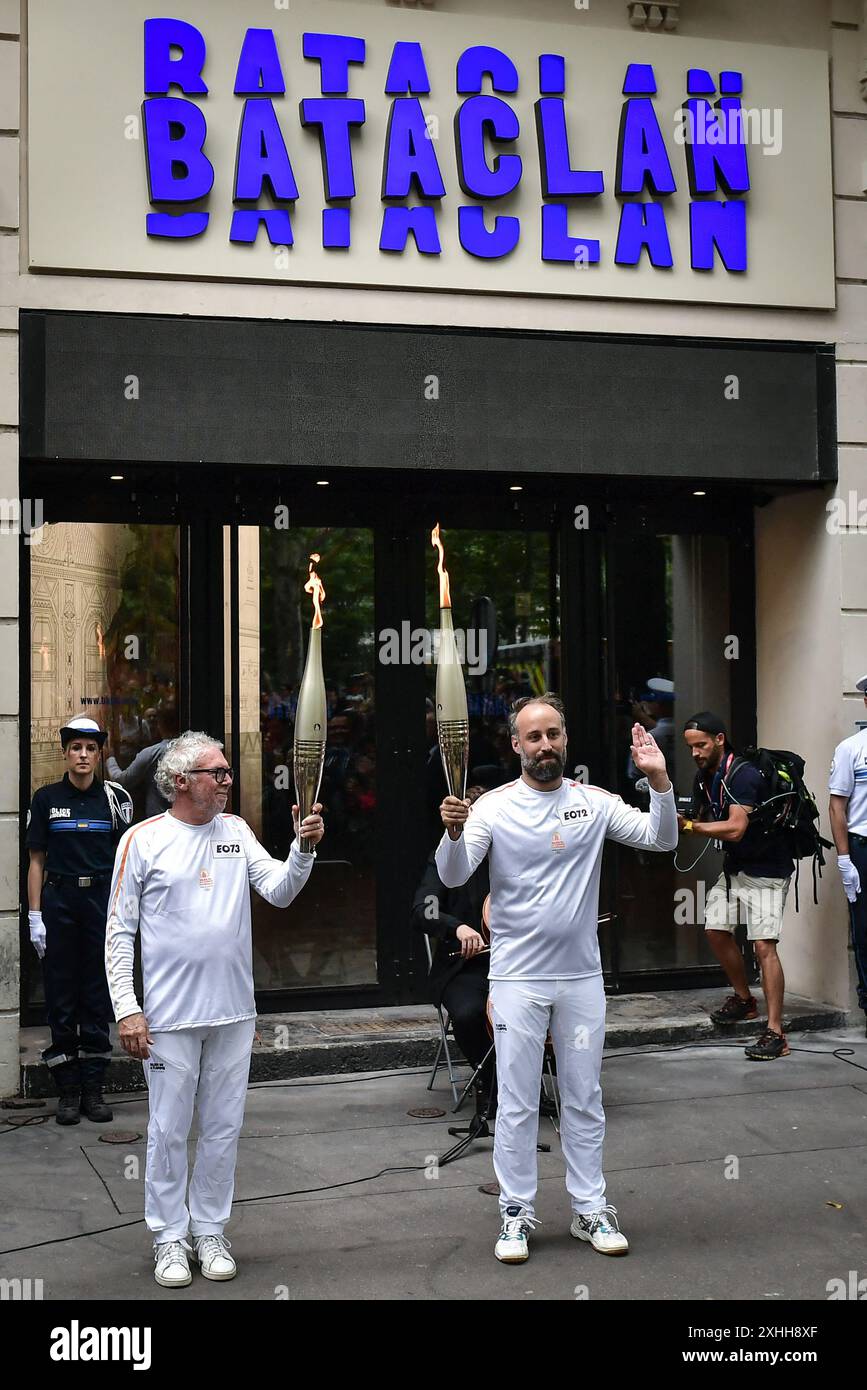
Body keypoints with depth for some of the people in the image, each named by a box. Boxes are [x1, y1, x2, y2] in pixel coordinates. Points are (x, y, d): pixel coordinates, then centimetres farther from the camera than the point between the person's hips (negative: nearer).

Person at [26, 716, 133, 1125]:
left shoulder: (115, 798, 3)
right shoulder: (47, 799, 2)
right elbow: (37, 861, 4)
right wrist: (35, 916, -2)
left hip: (103, 900, 0)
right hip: (59, 901, 0)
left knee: (98, 994, 5)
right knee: (61, 995, 4)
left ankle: (94, 1087, 15)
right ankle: (67, 1090, 13)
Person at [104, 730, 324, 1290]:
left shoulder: (237, 831, 7)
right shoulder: (143, 840, -5)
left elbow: (280, 891, -1)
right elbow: (120, 933, -4)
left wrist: (304, 849, -19)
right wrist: (128, 1009, -10)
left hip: (234, 1012, 4)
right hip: (170, 1015, -4)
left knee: (224, 1128, 11)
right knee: (169, 1130, 4)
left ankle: (211, 1232, 25)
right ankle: (170, 1238, 19)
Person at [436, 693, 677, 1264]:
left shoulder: (595, 803, 0)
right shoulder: (493, 807, -7)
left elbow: (662, 839, -5)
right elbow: (453, 876, -15)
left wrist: (660, 779, -19)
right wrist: (453, 833, -36)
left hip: (582, 977, 2)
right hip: (517, 978, -2)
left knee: (585, 1100, 13)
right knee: (517, 1104, 6)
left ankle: (591, 1210, 25)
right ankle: (516, 1214, 19)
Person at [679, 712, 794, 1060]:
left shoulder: (742, 774, -23)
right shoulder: (703, 776, 5)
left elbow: (735, 829, -31)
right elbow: (703, 821, 9)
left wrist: (688, 825, -30)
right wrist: (681, 821, -12)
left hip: (766, 870, -9)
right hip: (734, 867, 9)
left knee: (763, 944, -15)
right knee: (715, 929, 9)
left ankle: (775, 1034, -16)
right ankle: (744, 999, 30)